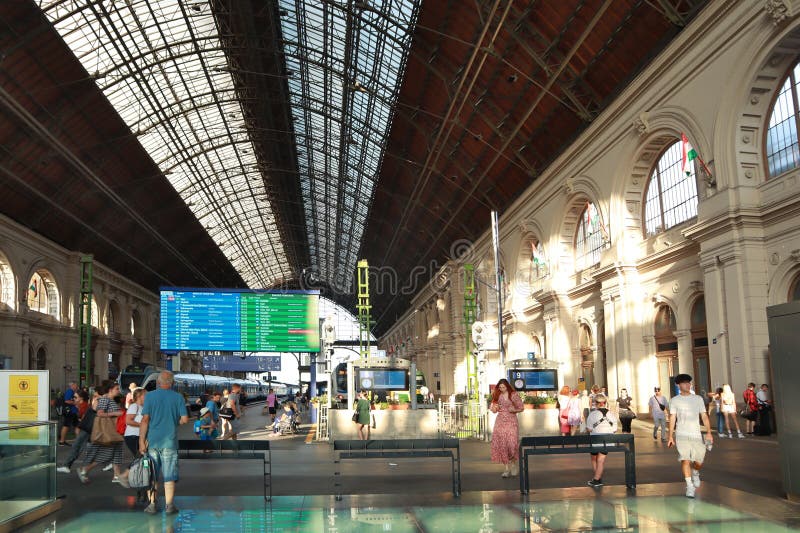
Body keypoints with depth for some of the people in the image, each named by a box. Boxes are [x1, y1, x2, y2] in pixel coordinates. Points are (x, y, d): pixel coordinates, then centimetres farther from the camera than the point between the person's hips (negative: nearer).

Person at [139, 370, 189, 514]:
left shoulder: (150, 396, -2)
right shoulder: (178, 397, -1)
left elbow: (145, 420, -7)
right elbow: (184, 419, -5)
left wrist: (142, 441, -5)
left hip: (152, 441, 0)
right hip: (170, 441, 0)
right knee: (169, 475, 6)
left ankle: (152, 504, 13)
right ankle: (169, 505, 7)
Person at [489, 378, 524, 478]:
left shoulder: (514, 395, -2)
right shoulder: (497, 395, 8)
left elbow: (521, 408, 3)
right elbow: (494, 410, 14)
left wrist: (514, 410, -16)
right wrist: (493, 407, -8)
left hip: (511, 421, -3)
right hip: (500, 421, 3)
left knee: (512, 442, -12)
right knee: (501, 444, -4)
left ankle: (514, 463, 14)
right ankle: (507, 468, 1)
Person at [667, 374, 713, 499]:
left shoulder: (698, 399, 11)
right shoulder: (674, 400, 6)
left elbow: (704, 416, 8)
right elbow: (672, 418, 4)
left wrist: (709, 433, -3)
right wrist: (670, 436, -1)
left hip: (696, 434, 2)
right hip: (681, 435, -2)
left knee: (699, 462, 3)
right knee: (685, 460, -14)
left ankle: (695, 473, 36)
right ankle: (689, 486, -8)